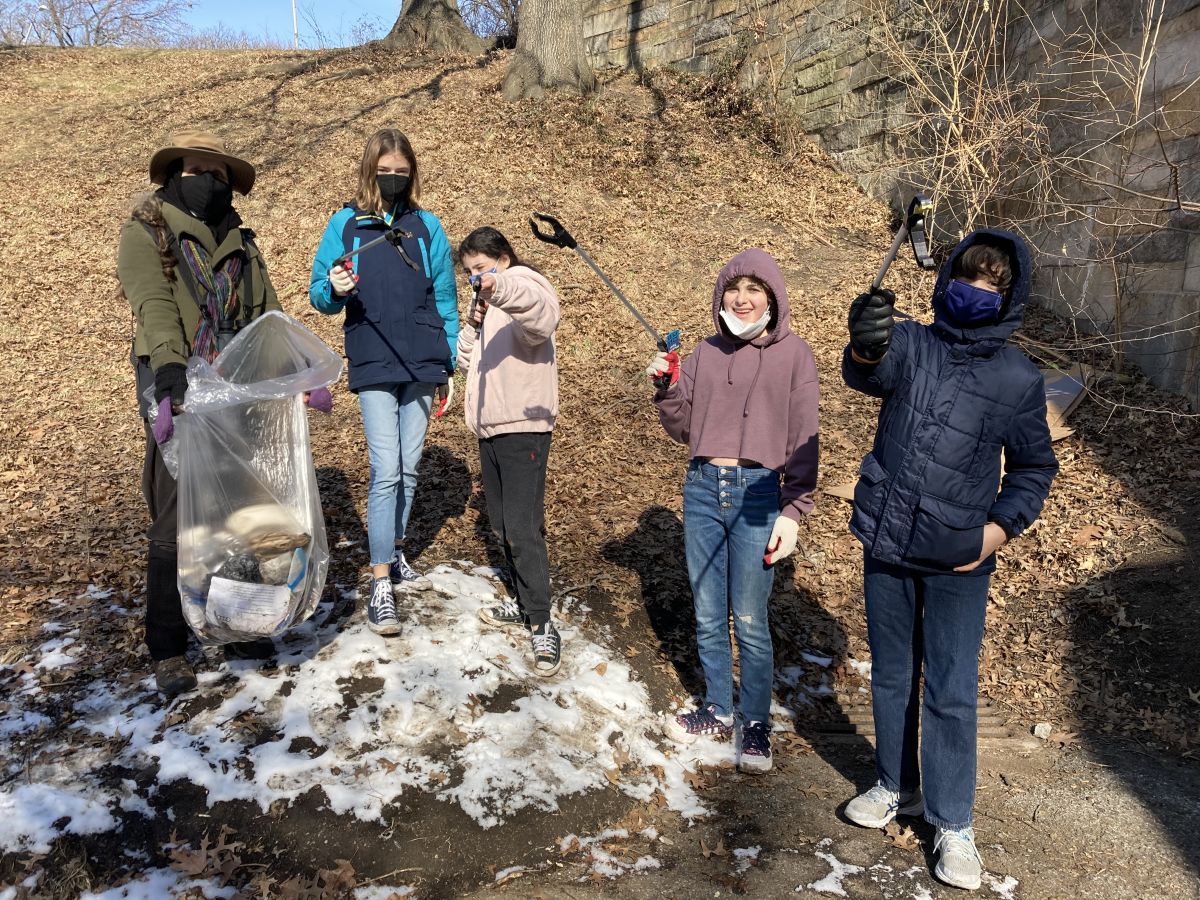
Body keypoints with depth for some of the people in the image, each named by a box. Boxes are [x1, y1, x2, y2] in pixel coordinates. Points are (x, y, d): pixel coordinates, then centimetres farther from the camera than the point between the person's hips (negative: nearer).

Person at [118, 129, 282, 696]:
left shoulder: (240, 241, 18)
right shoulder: (145, 232, 3)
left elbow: (268, 314, 11)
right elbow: (153, 303, -15)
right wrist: (169, 365, -32)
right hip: (181, 394, -5)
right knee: (177, 523, -4)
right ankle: (167, 652, 6)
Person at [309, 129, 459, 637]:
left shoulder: (426, 225, 7)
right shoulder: (345, 224, 2)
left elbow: (445, 300, 9)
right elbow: (320, 295, 4)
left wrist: (450, 368, 7)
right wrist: (334, 290, -20)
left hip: (422, 367, 3)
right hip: (373, 367, -3)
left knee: (409, 470, 11)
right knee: (385, 471, -10)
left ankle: (395, 556, 27)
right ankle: (380, 585, -4)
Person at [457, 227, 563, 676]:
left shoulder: (524, 286, -7)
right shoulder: (489, 306, 20)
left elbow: (543, 315, -33)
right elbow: (466, 359, 16)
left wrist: (501, 287, -51)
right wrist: (474, 323, -2)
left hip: (524, 426, -9)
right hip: (489, 427, 9)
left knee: (522, 527, -12)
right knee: (501, 525, 15)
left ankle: (541, 625, -4)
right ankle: (523, 602, 30)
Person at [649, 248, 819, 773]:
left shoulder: (793, 355, 0)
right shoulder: (706, 354, 11)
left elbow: (803, 441, -2)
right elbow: (684, 430, 13)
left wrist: (792, 512, -8)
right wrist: (666, 389, -5)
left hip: (757, 494, -4)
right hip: (702, 488, 4)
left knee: (749, 621, 0)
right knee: (707, 615, 12)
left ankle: (756, 725, 19)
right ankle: (718, 711, 30)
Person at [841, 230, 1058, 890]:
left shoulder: (1019, 380, -2)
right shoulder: (909, 344, -4)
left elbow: (1035, 467, 9)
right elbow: (868, 374, -26)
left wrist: (1002, 525, -7)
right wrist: (865, 350, -50)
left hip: (957, 560, -1)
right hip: (887, 544, 1)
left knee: (951, 692, 5)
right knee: (891, 676, 16)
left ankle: (952, 823, 22)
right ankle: (896, 786, 36)